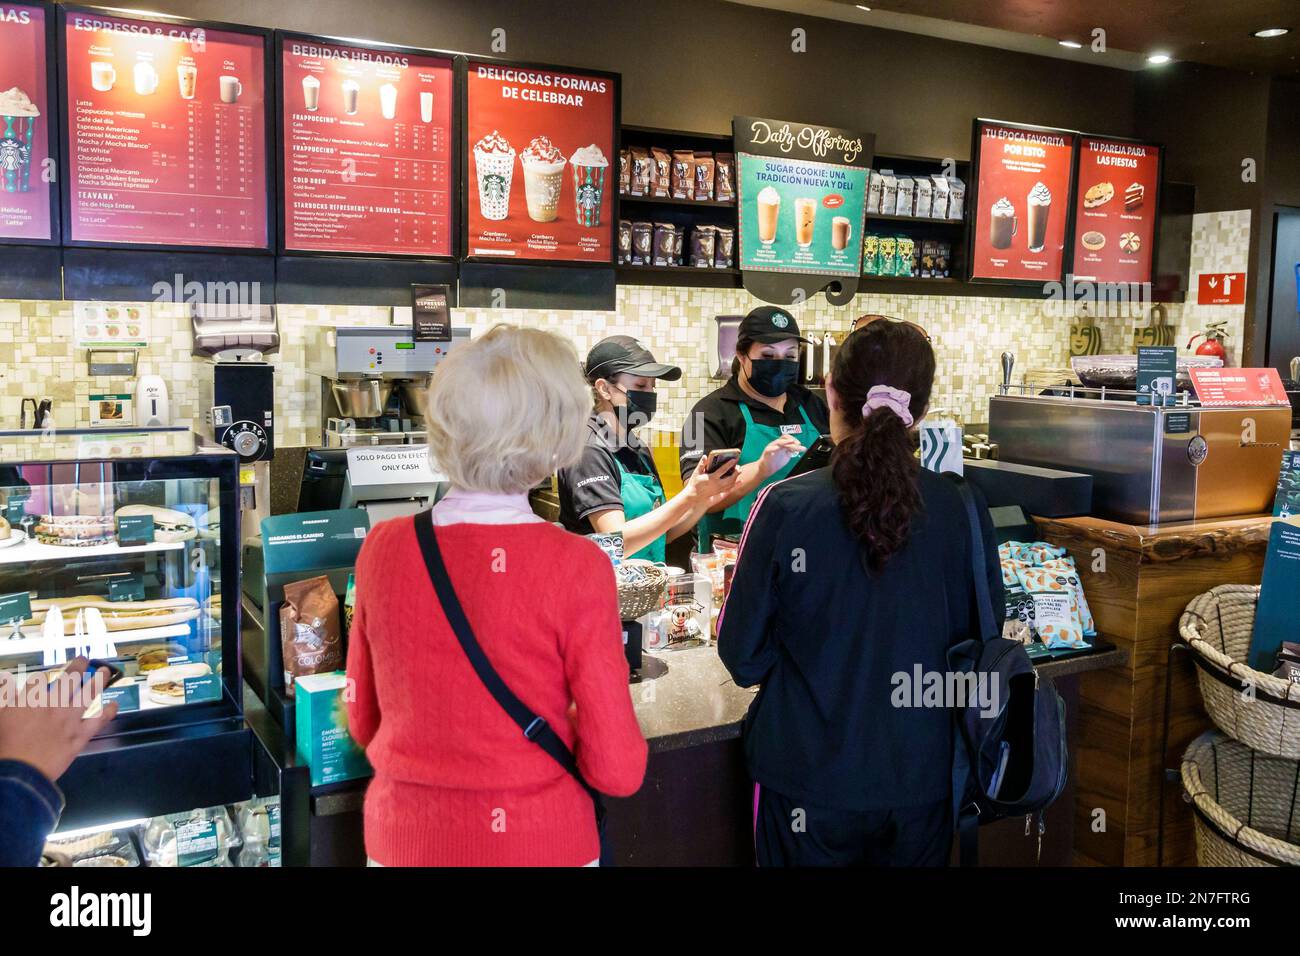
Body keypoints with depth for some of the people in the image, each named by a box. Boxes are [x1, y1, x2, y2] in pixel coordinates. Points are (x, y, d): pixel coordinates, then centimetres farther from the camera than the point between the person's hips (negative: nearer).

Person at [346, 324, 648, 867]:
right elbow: (617, 770, -14)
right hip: (535, 842, -2)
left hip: (403, 838, 3)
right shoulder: (575, 565, -20)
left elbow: (365, 722, 3)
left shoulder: (382, 549, -10)